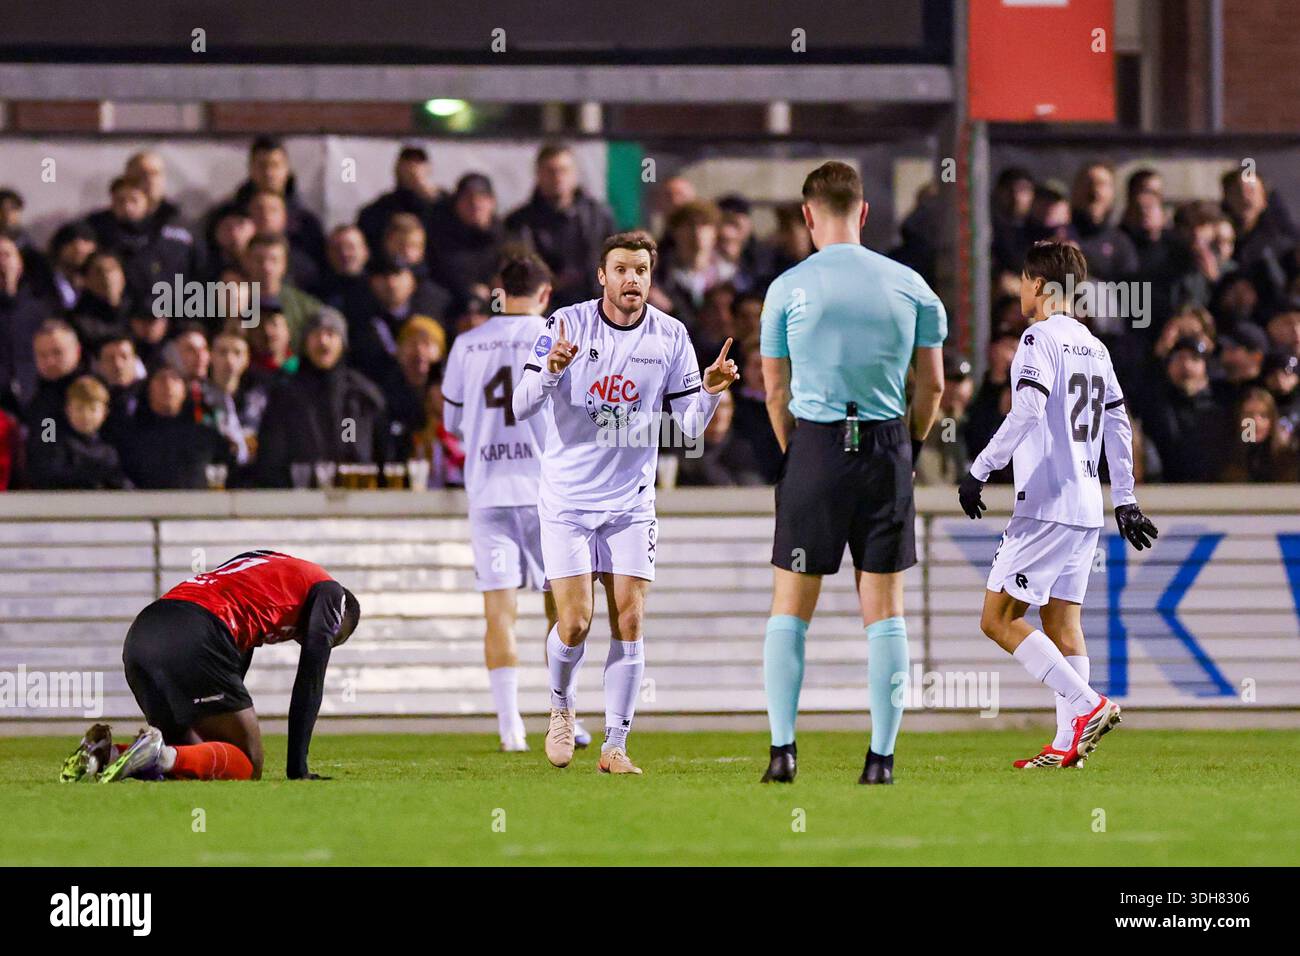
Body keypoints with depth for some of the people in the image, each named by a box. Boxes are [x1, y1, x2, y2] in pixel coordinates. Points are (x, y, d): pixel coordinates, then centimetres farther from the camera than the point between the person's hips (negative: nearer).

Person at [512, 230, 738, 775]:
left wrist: (710, 392, -18)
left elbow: (689, 426, 2)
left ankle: (615, 746, 3)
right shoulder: (567, 325, -8)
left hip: (631, 501, 2)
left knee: (629, 622, -5)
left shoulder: (670, 337, -1)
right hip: (567, 499, -2)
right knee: (575, 624, -9)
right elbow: (521, 407, -11)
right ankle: (561, 707, 22)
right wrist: (550, 370, -30)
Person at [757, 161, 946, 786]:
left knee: (791, 605, 6)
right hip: (887, 450, 1)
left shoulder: (788, 289, -1)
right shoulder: (910, 287, 4)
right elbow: (932, 386, 8)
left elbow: (775, 391, 4)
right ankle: (882, 755, 3)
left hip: (815, 448, -1)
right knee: (884, 607, 5)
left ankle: (783, 748, -2)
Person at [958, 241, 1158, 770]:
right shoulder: (1094, 347, 16)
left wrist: (979, 470, -17)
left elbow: (1027, 412, -21)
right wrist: (1125, 500, 23)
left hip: (1046, 506, -9)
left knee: (999, 619, -7)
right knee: (1062, 622, 9)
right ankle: (1068, 744, 2)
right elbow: (1119, 425, 19)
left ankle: (1088, 704, -16)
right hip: (1086, 509, 9)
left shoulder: (1040, 337, -9)